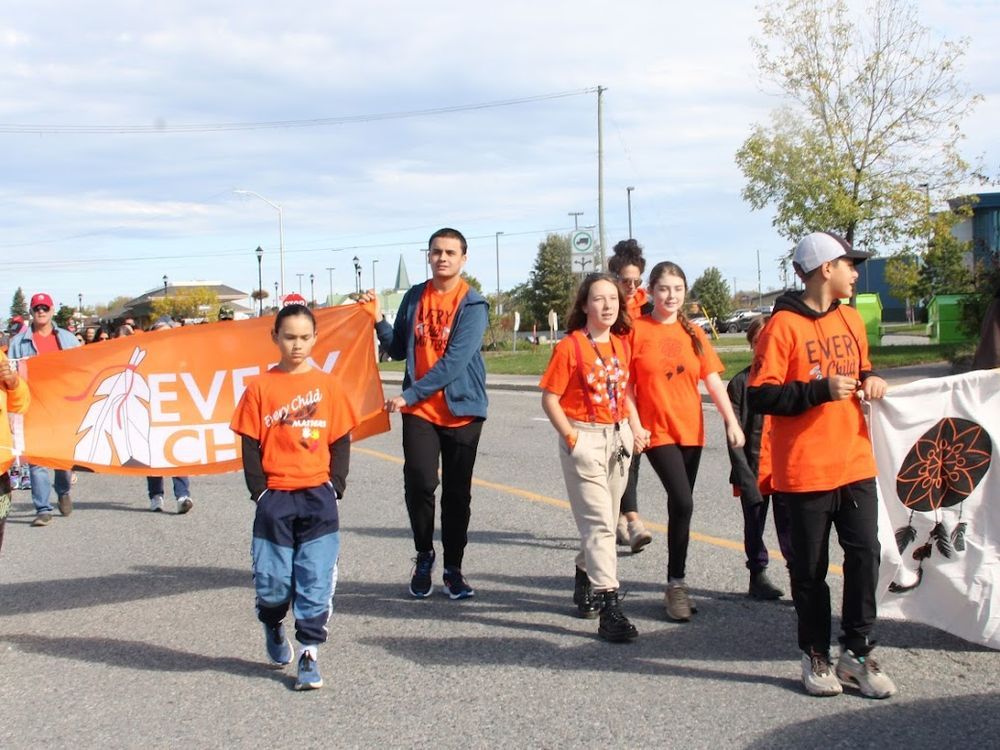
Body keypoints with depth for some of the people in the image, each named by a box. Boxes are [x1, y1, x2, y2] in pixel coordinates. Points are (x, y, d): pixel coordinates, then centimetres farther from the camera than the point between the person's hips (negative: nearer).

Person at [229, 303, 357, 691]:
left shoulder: (328, 385, 3)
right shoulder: (260, 387, 1)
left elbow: (341, 441, 6)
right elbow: (250, 444, 2)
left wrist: (335, 486, -3)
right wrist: (260, 491, -5)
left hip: (318, 498, 0)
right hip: (275, 498, 0)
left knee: (316, 579, -1)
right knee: (272, 580, 5)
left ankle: (309, 655, 8)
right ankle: (273, 628, 35)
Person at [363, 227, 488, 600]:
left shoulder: (473, 305, -7)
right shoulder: (414, 297, 8)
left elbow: (454, 361, -15)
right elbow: (400, 349, 14)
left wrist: (409, 395, -17)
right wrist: (379, 319, -1)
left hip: (462, 410, -2)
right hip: (419, 411, 2)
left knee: (457, 493, 5)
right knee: (419, 484, -12)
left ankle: (453, 569, 19)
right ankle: (424, 556, 11)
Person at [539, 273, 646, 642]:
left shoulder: (622, 344, 8)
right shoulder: (570, 347, -10)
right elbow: (549, 398, -9)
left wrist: (634, 429, 5)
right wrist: (571, 438, -14)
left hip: (618, 438, 6)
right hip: (584, 438, -6)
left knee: (603, 520, 16)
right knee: (599, 523, -11)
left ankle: (585, 579, 38)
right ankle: (609, 609, -13)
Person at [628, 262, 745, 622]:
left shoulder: (693, 333, 8)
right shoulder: (637, 329, -4)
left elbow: (713, 380, 6)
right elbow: (627, 383, -4)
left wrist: (731, 421, -1)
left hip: (691, 430, 5)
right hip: (657, 431, -5)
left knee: (680, 506, 10)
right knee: (683, 503, -17)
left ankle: (676, 582, 23)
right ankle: (676, 584, -5)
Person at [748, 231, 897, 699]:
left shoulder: (851, 319, 11)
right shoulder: (783, 326, -11)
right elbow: (760, 396, -14)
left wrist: (869, 380, 3)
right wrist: (820, 390, -22)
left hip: (855, 464, 6)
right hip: (804, 471, -6)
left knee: (865, 554, 1)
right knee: (811, 569, 5)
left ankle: (857, 651, 15)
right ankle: (815, 656, 20)